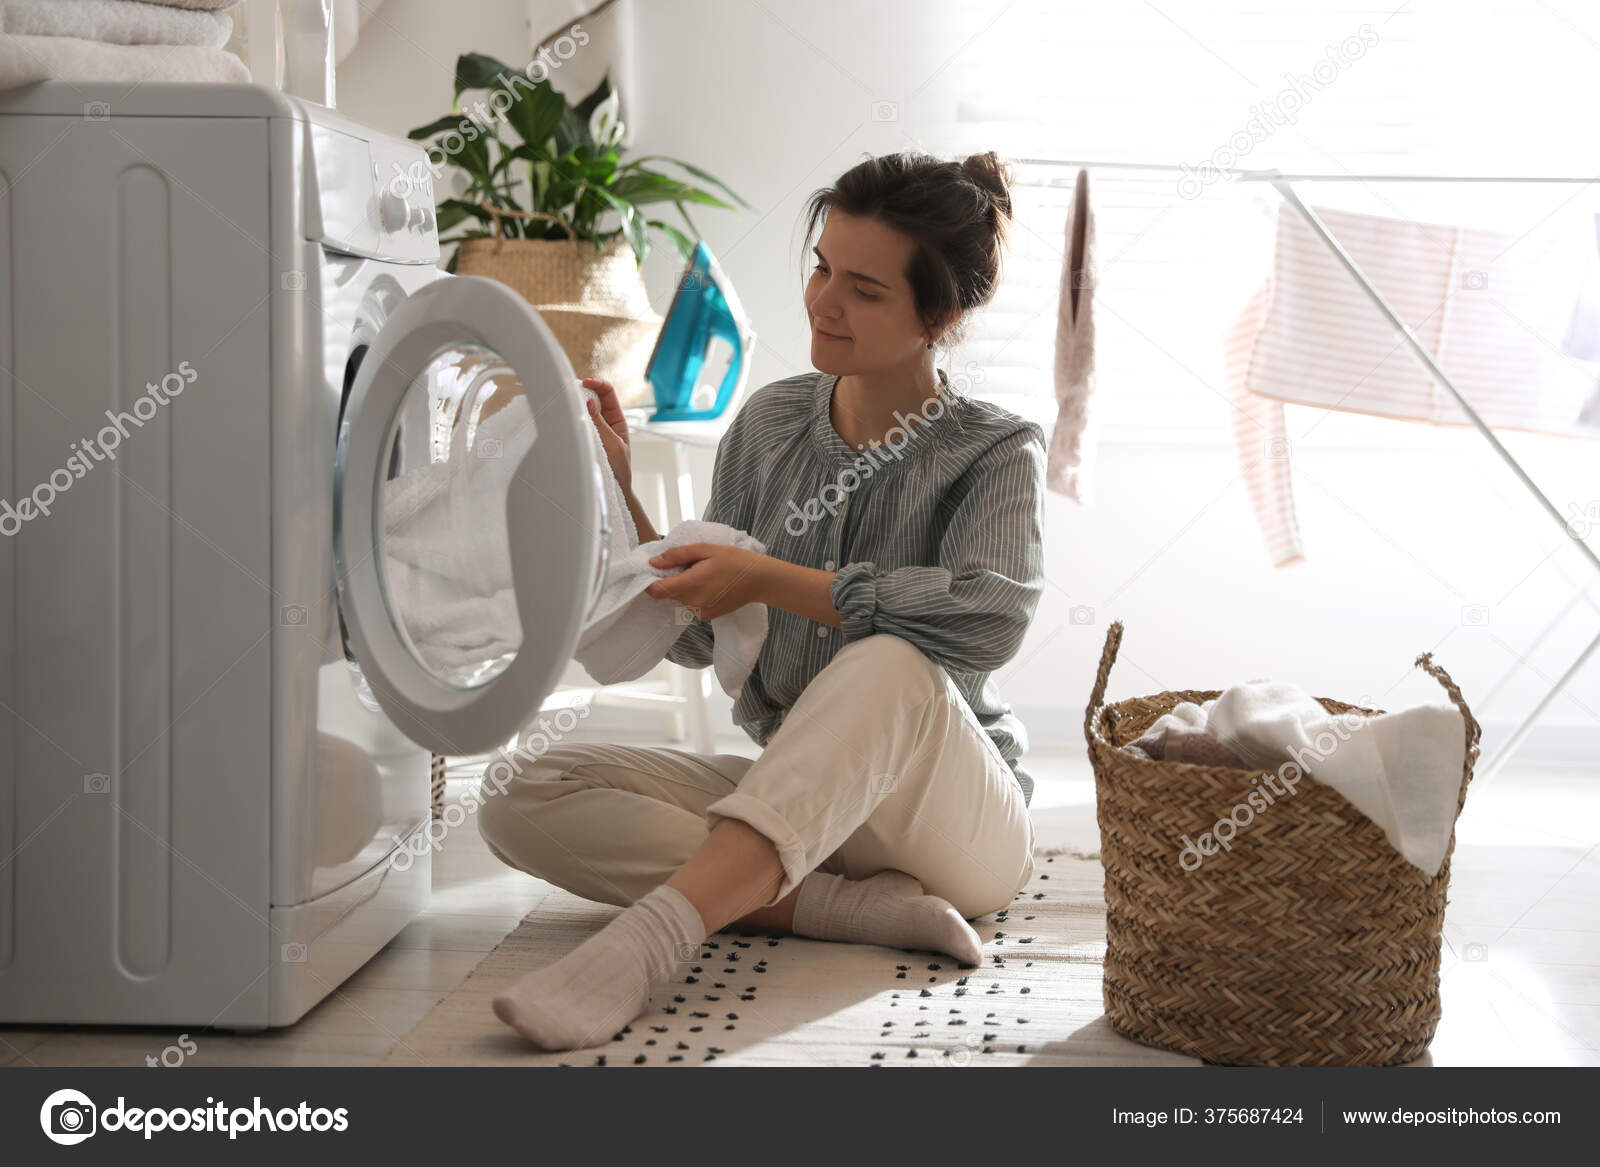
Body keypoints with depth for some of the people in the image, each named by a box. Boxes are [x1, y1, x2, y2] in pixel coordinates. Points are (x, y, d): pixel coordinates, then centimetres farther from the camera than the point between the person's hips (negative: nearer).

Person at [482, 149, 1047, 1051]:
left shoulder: (996, 453, -7)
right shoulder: (771, 422, 6)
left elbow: (991, 614, -29)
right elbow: (699, 638, 8)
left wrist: (770, 580, -27)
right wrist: (619, 496, -6)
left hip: (956, 823, -5)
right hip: (785, 794, 5)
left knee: (889, 665, -39)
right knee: (524, 800, -16)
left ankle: (644, 942, -50)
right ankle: (862, 906, -26)